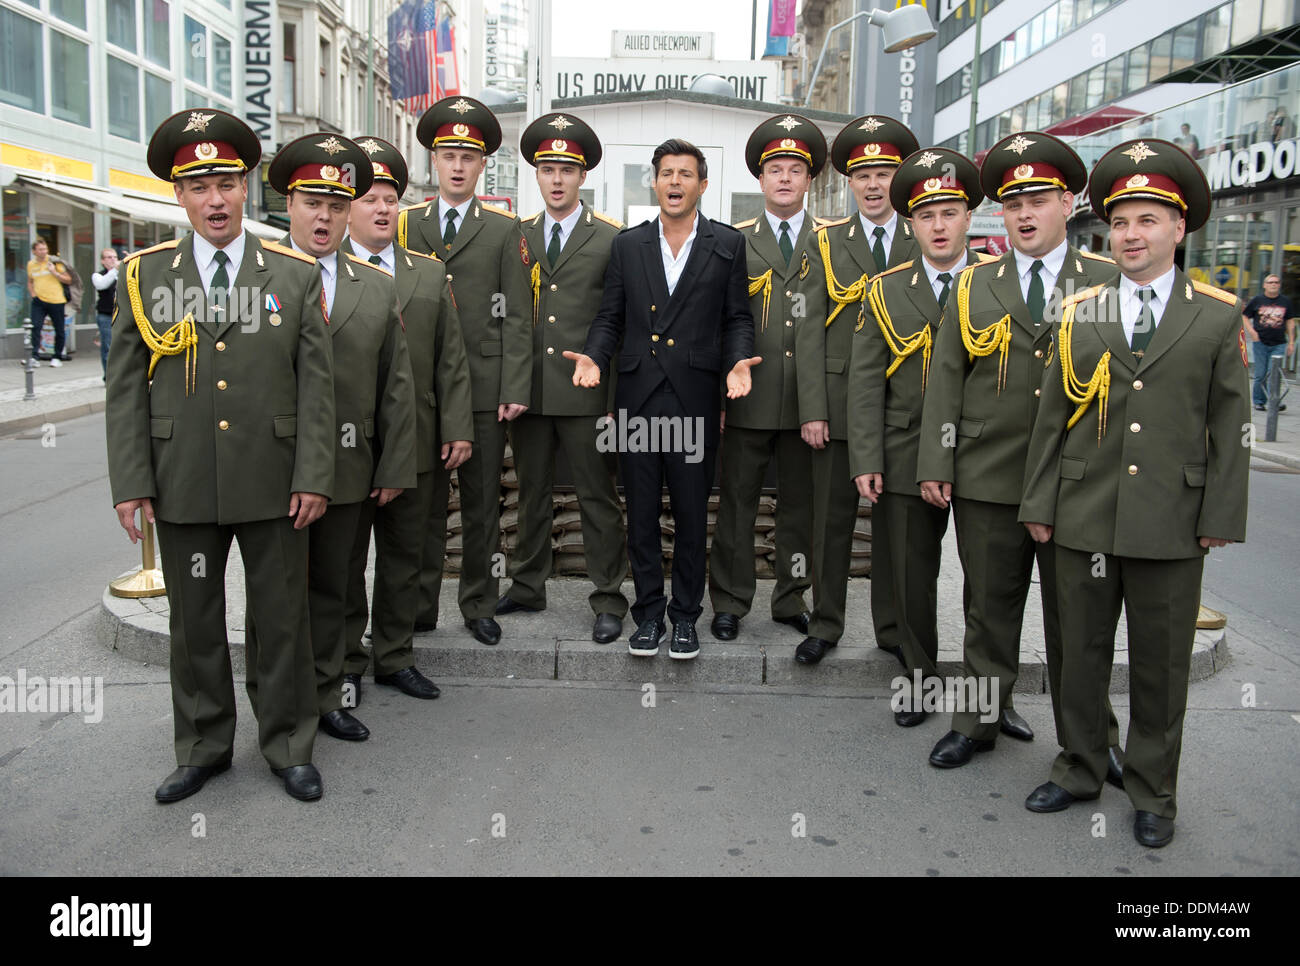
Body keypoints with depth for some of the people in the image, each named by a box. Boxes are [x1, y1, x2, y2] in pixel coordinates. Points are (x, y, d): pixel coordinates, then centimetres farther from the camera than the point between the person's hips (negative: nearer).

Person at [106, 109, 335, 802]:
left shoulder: (296, 275, 2)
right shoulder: (143, 276, 4)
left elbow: (316, 385, 0)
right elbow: (126, 390, 4)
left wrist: (313, 477, -6)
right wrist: (130, 484, -2)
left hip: (272, 486, -1)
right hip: (180, 486, 1)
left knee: (283, 619, 8)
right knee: (194, 622, 12)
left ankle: (289, 746, 25)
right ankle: (203, 748, 30)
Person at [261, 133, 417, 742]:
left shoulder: (378, 288, 9)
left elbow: (397, 386, 7)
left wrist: (395, 468, 3)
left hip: (347, 471, 3)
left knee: (330, 588, 14)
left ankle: (324, 698, 29)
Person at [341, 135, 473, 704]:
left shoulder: (430, 274, 12)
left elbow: (451, 359, 9)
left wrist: (458, 429, 1)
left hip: (416, 445, 3)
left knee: (404, 557, 12)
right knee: (344, 560, 8)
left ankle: (395, 657, 27)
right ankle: (345, 665, 23)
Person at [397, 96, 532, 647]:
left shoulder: (503, 230, 5)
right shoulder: (405, 224, 10)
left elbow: (516, 316, 0)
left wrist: (515, 389, -7)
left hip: (484, 389, -1)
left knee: (482, 503, 7)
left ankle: (479, 607, 20)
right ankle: (420, 607, 17)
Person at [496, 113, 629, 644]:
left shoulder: (612, 239, 0)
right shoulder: (518, 239, 11)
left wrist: (618, 396, -7)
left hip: (585, 394, -4)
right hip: (528, 391, 4)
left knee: (598, 498, 3)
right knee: (531, 494, 14)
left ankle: (608, 599, 14)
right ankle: (528, 586, 29)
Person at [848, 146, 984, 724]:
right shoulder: (886, 291, 5)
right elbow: (865, 383, 1)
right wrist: (866, 460, -7)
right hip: (906, 463, 1)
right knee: (911, 578, 10)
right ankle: (921, 680, 28)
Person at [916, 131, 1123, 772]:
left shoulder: (1108, 283, 4)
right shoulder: (973, 285, 7)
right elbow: (944, 380, 5)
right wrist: (935, 466, -2)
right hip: (987, 479, 1)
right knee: (990, 607, 11)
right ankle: (981, 720, 27)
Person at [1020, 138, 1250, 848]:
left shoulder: (1218, 316, 2)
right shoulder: (1079, 310, 6)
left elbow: (1229, 424, 2)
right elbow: (1052, 415, 5)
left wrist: (1221, 516, -3)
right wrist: (1038, 505, 2)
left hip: (1172, 525, -1)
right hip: (1084, 518, 1)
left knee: (1160, 664, 10)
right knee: (1081, 653, 12)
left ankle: (1152, 791, 27)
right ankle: (1080, 769, 30)